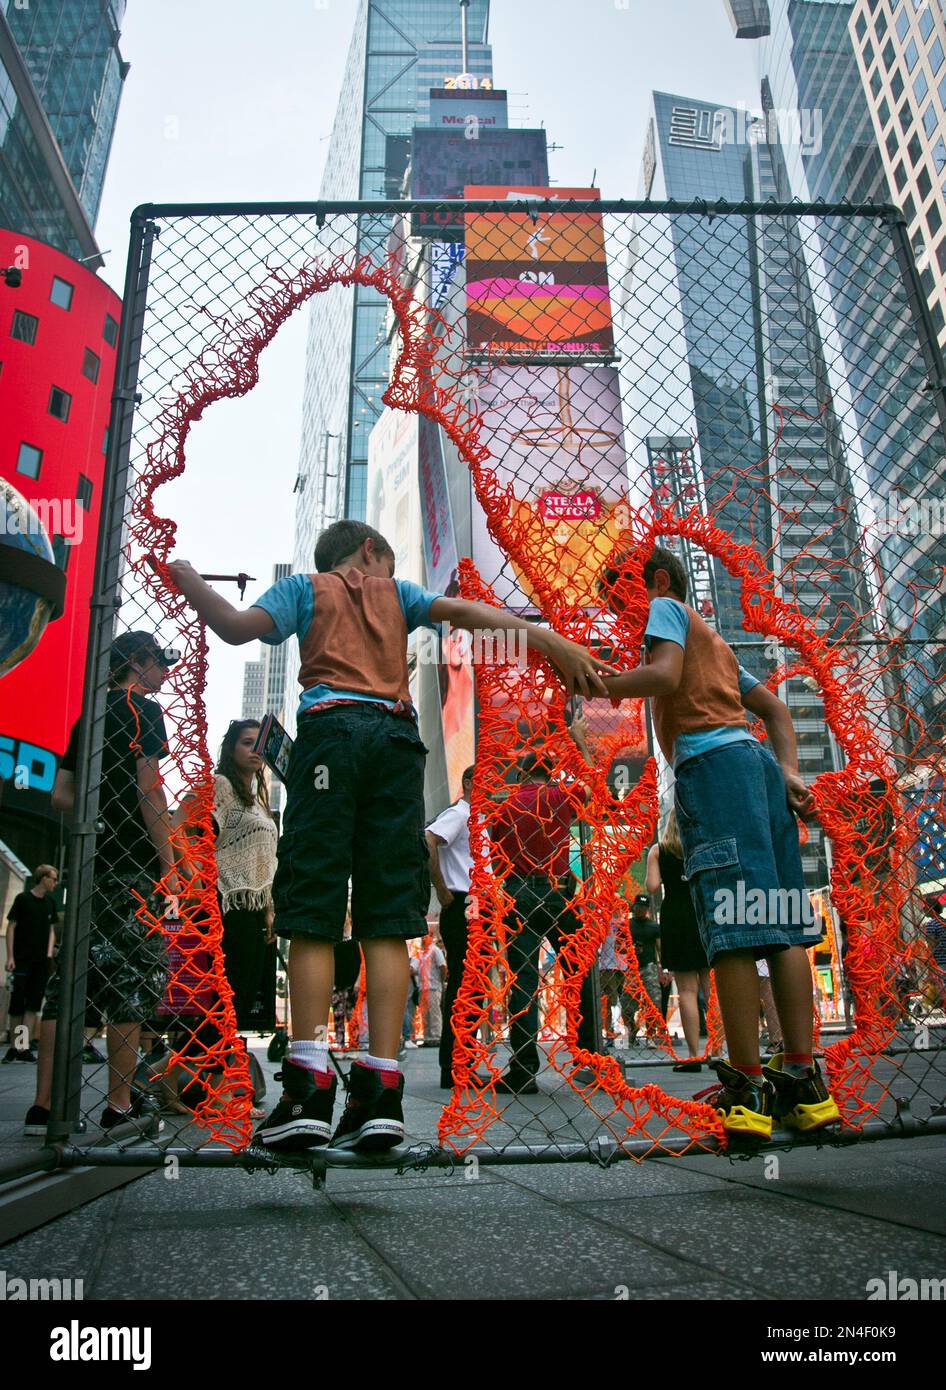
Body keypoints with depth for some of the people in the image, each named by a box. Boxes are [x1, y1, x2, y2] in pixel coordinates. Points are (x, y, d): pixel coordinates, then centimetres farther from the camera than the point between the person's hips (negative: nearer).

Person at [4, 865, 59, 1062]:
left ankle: (24, 1047, -2)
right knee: (17, 1003, -1)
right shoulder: (23, 899, -4)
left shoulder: (50, 902, 11)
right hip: (22, 959, -4)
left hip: (41, 961, 4)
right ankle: (14, 1046, 9)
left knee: (34, 1003, -2)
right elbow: (11, 927, -4)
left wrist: (49, 954, 5)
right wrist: (10, 956, -9)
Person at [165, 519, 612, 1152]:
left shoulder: (303, 586, 21)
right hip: (397, 735, 2)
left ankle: (308, 1092, -12)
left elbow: (238, 627, 6)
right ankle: (381, 1091, -7)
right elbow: (467, 611, 12)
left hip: (331, 728, -1)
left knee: (313, 915, -4)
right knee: (387, 920, -1)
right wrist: (556, 644, 4)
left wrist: (187, 579, 23)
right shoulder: (393, 590, 26)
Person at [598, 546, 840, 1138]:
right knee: (782, 928, 3)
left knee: (732, 931, -11)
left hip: (711, 762, -9)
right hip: (755, 759, 9)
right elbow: (775, 707, 28)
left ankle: (748, 1090, -10)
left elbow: (664, 674, -11)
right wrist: (789, 771, 16)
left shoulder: (666, 607, 9)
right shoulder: (714, 640, 33)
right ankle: (803, 1082, 4)